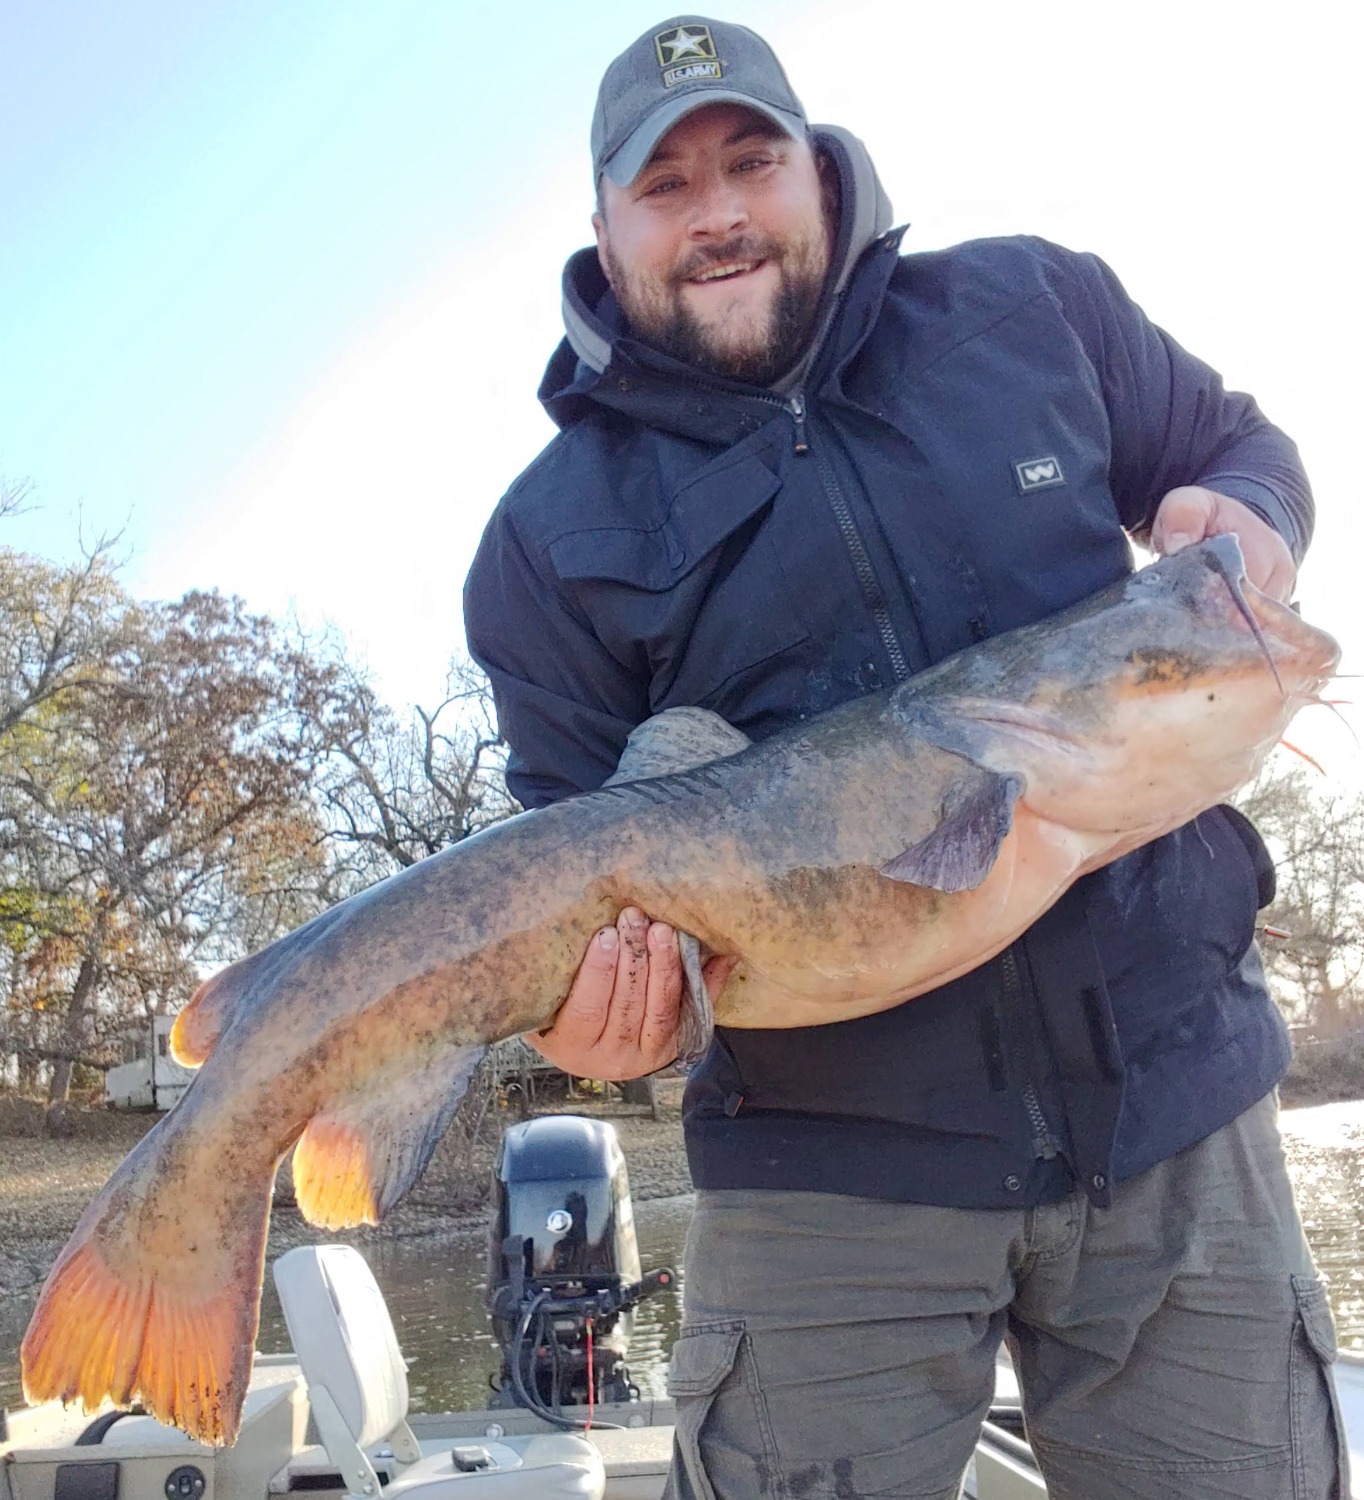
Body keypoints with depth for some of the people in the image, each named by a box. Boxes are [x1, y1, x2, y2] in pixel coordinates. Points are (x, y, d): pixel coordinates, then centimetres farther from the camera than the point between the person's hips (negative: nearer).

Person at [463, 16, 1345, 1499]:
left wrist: (1245, 514, -4)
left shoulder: (1036, 309, 5)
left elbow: (1235, 442, 19)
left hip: (1174, 1085, 3)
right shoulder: (554, 538, -2)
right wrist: (606, 991, -20)